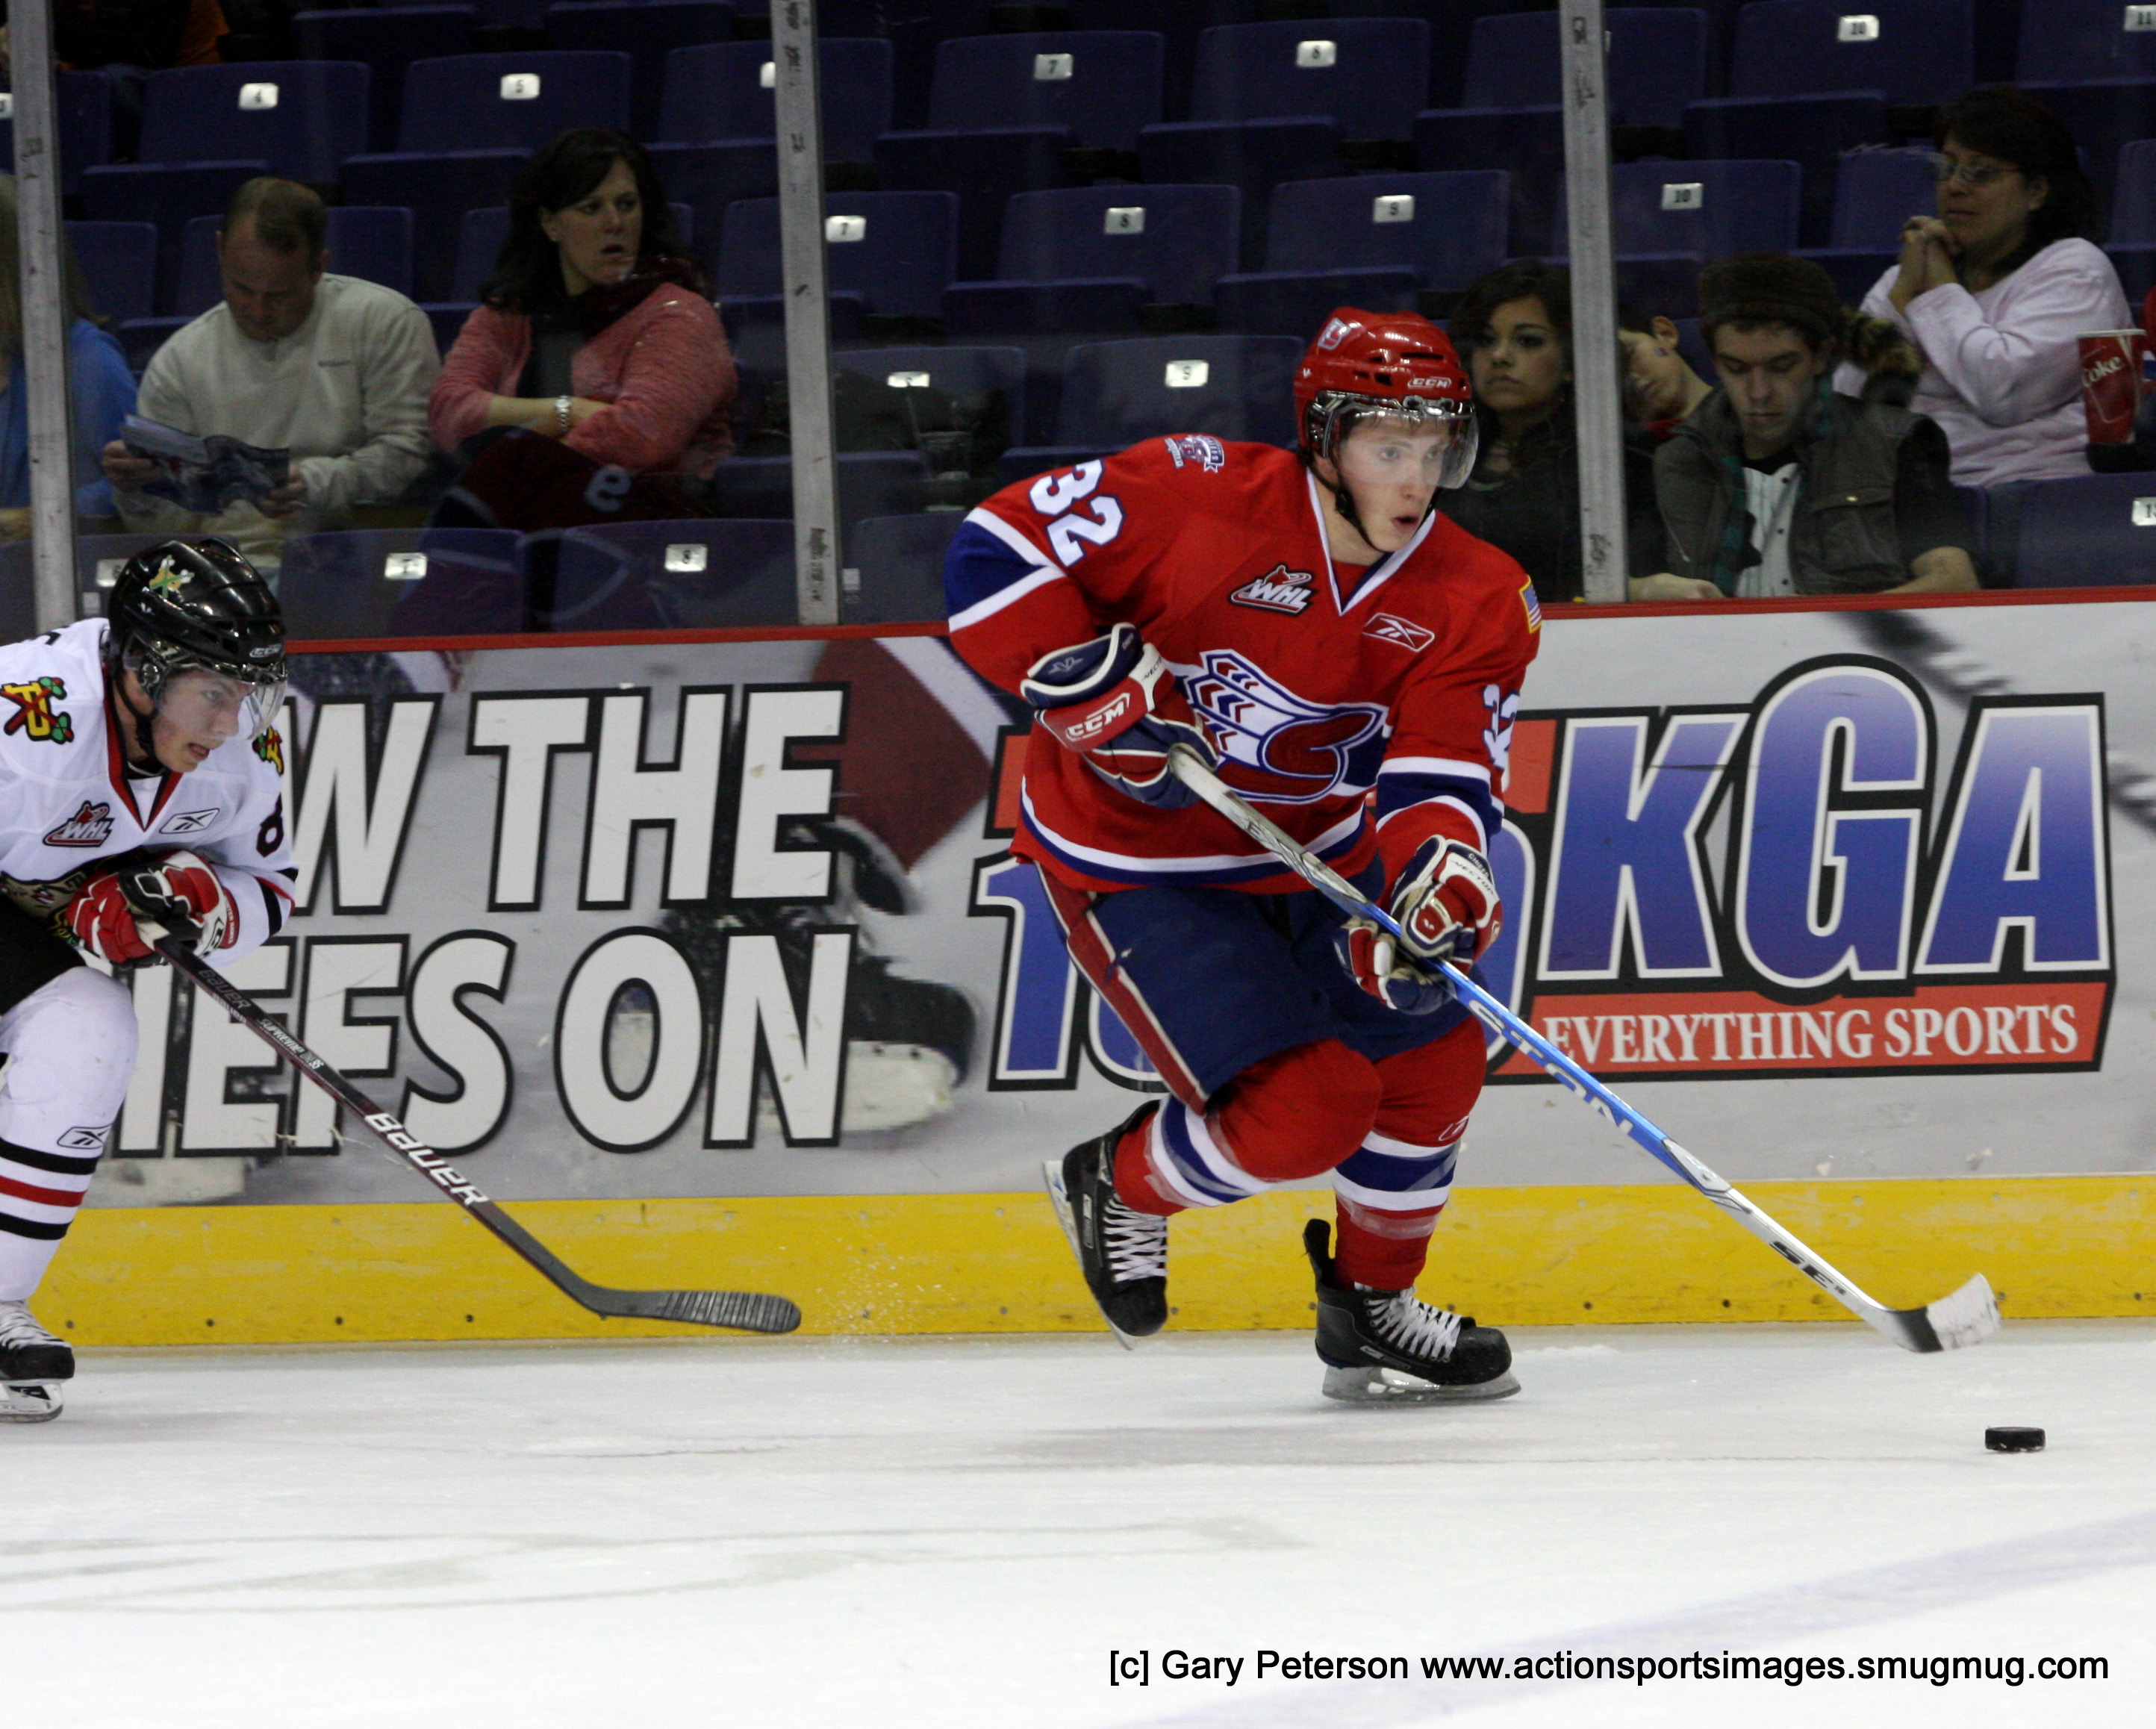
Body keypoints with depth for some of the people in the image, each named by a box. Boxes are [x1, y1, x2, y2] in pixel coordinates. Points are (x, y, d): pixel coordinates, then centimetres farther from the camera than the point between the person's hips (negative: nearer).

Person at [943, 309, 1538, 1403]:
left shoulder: (1475, 603, -10)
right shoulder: (1201, 500, -23)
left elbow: (1442, 774, -19)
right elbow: (1000, 549, -20)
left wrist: (1439, 873, -41)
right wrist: (1094, 692, -28)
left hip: (1314, 855, 6)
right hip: (1134, 858, -6)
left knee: (1435, 1058, 6)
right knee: (1306, 1110, -16)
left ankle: (1371, 1309, 28)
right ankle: (1123, 1185, 14)